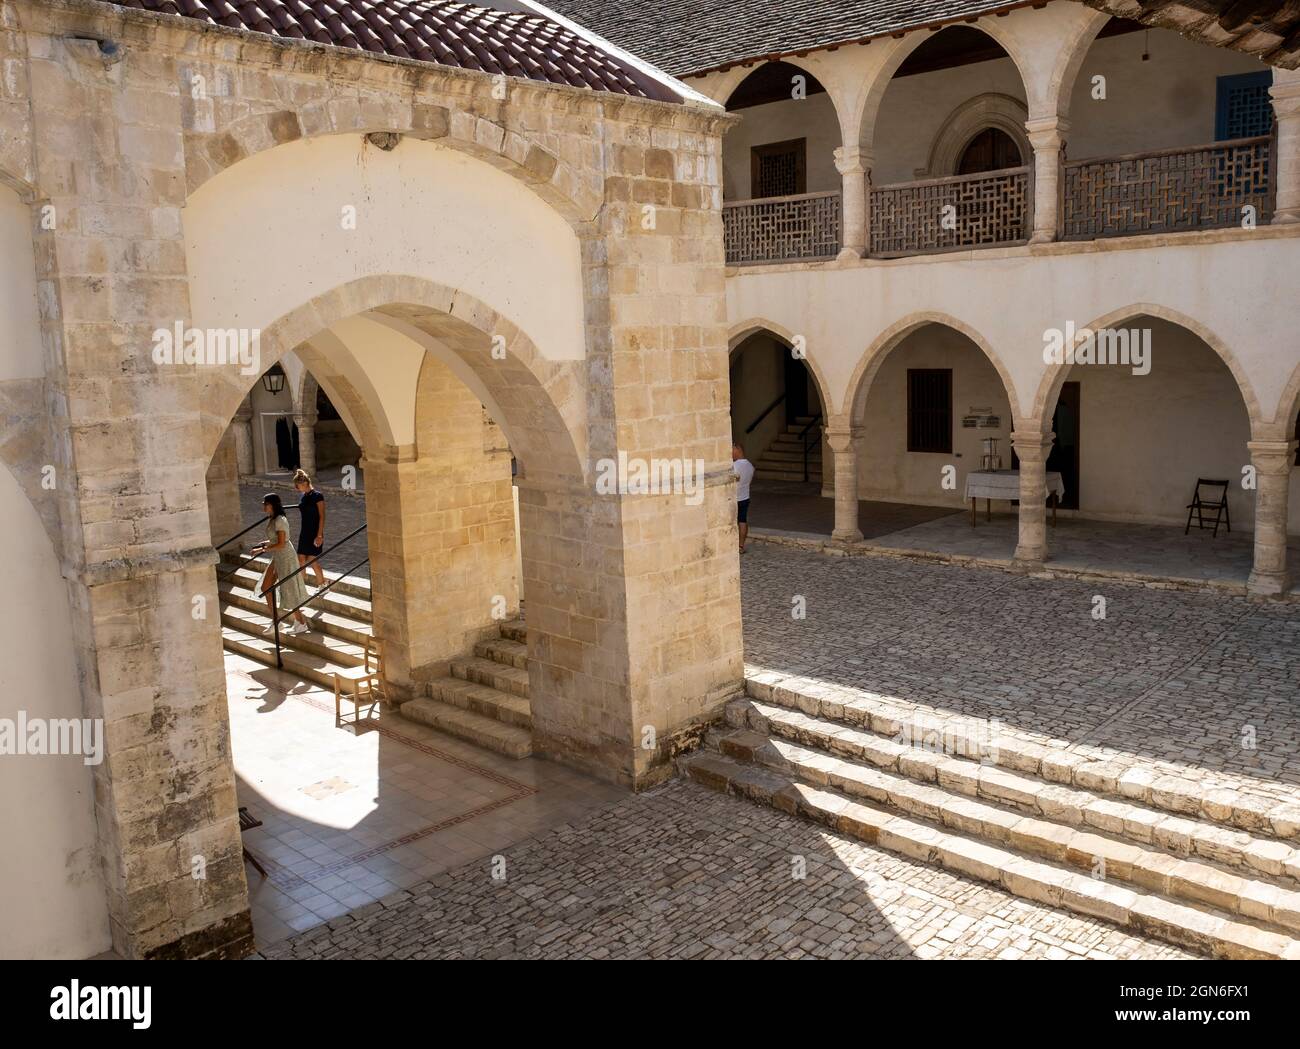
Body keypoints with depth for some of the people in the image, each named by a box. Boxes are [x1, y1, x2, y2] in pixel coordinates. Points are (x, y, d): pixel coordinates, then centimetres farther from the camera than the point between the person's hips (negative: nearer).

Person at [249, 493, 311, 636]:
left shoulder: (280, 521, -21)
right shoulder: (271, 520, 8)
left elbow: (281, 544, -24)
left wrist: (262, 550, -20)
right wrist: (263, 544, 3)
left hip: (285, 557, -10)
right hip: (276, 558, 10)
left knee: (289, 590, 0)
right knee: (265, 588, 11)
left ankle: (301, 624, 12)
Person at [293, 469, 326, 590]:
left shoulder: (317, 496, -13)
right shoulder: (303, 497, 9)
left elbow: (322, 517, -14)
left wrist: (319, 535, -18)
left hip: (315, 534, -7)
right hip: (304, 533, 7)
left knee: (313, 561, -4)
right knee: (301, 560, 4)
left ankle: (322, 584, 13)